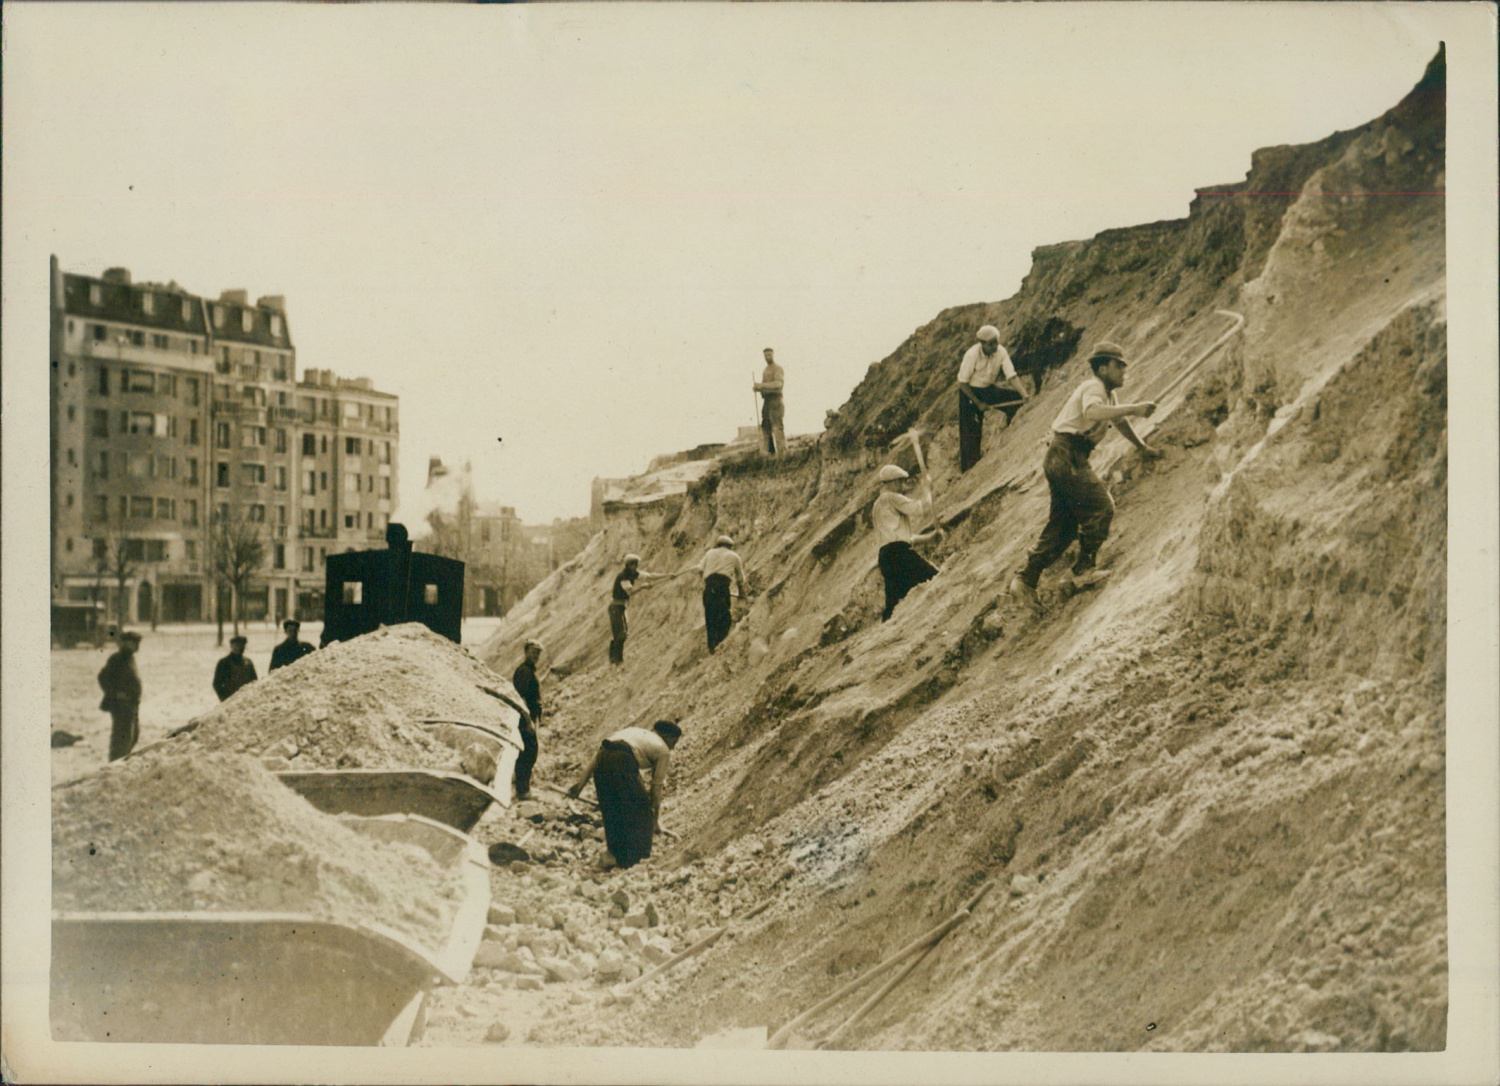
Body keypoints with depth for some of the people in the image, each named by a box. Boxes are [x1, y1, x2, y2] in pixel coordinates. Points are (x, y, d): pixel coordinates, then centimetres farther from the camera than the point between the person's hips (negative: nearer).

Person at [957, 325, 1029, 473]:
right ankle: (967, 470, 9)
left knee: (1016, 396, -16)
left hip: (989, 389, 4)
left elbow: (1012, 376, -16)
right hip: (970, 392, -4)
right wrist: (978, 403, -21)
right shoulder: (972, 355, -26)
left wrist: (1024, 394, -31)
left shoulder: (1001, 352, -14)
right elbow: (962, 383, -20)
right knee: (971, 434, -5)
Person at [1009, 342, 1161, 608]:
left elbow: (1119, 420, 39)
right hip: (1067, 458, -10)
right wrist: (1134, 408, -32)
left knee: (1063, 524, 7)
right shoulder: (1093, 387, -10)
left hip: (1061, 460, 10)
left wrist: (1142, 447, 45)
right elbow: (1092, 412, -34)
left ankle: (1026, 580, 4)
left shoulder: (1108, 394, 22)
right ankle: (1084, 569, -3)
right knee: (1101, 508, -9)